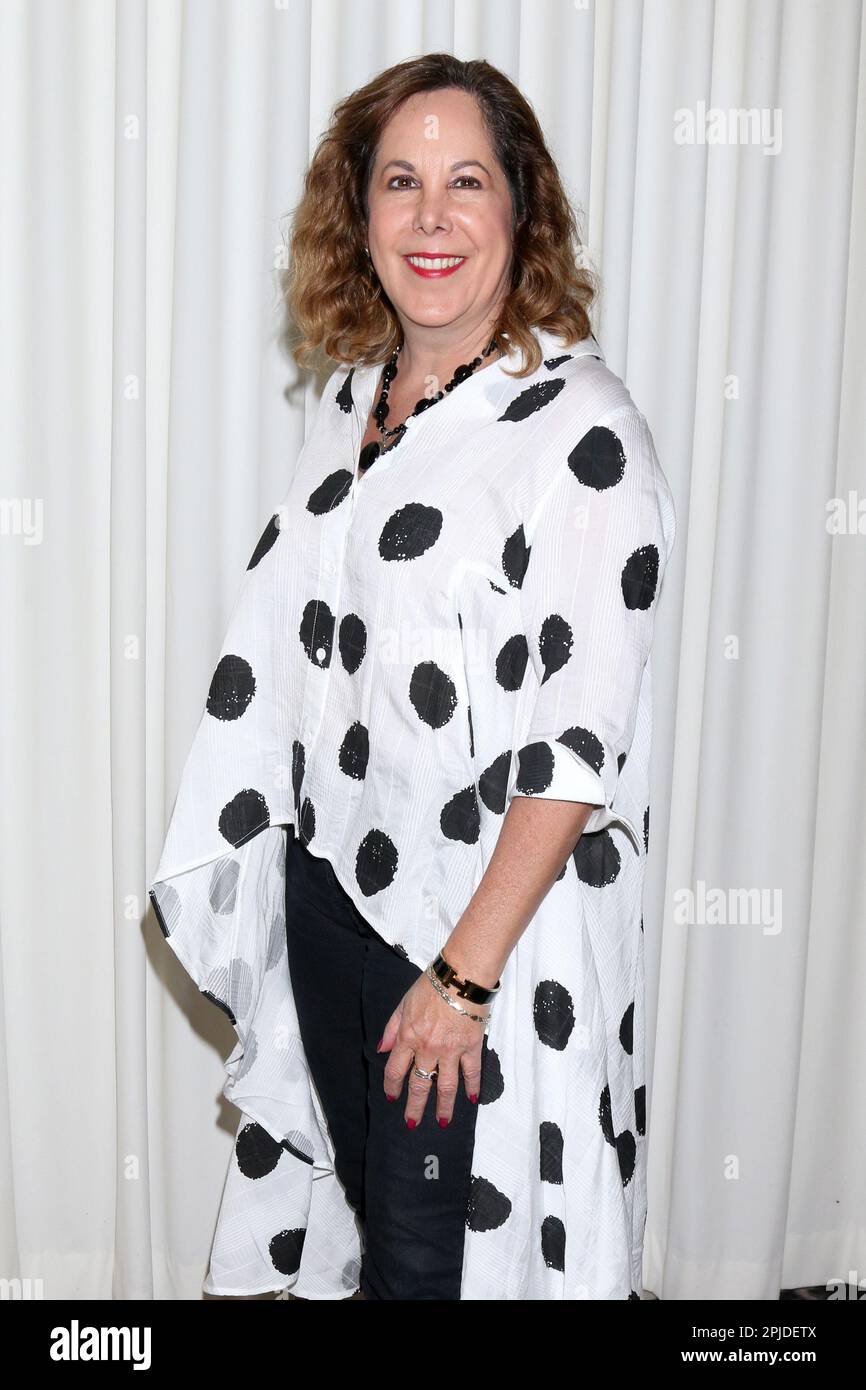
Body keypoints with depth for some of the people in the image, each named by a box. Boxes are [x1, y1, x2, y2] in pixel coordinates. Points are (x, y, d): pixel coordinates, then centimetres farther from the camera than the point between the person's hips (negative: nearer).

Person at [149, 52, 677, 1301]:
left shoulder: (581, 428, -19)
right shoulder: (356, 394, 4)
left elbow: (582, 742, -21)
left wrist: (466, 972, -20)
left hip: (488, 925, -6)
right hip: (330, 886, 7)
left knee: (439, 1250, 10)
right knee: (363, 1193, 23)